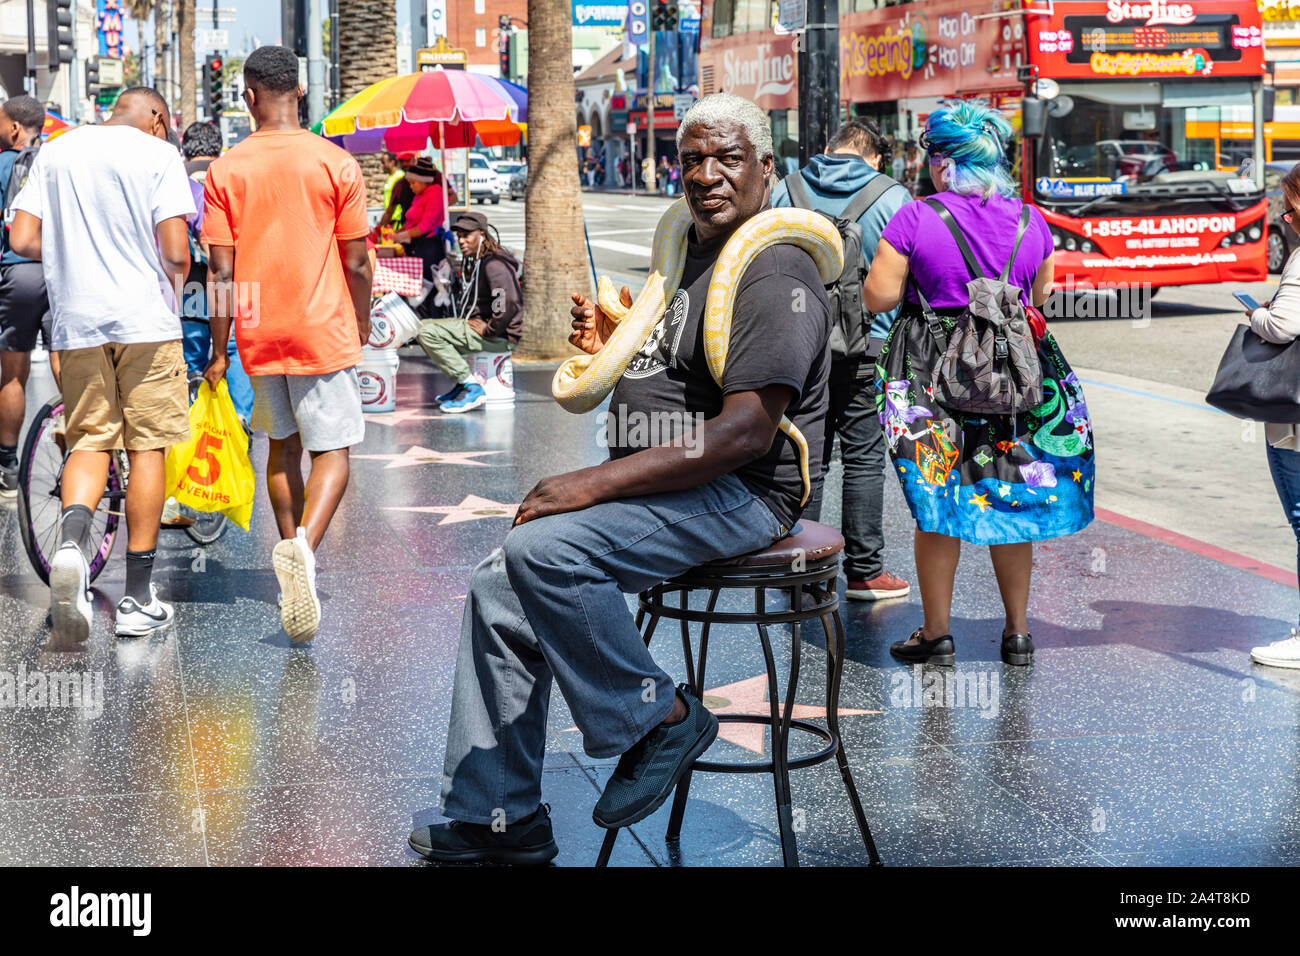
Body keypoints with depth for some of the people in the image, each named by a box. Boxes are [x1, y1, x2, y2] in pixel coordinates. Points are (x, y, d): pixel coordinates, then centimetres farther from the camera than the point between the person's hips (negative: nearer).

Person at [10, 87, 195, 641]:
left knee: (88, 442, 11)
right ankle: (138, 600, 8)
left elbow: (22, 242, 4)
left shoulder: (54, 152, 11)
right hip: (145, 320, -3)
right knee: (146, 448, 4)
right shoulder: (158, 154, -2)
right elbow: (176, 254, -11)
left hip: (76, 322, 3)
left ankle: (72, 540, -20)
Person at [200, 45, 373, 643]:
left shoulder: (226, 170, -1)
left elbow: (221, 269, -3)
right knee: (332, 450, 0)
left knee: (282, 447, 18)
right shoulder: (337, 164, -5)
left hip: (260, 332, 3)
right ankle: (303, 546, -25)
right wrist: (362, 327, 12)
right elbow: (357, 263, -3)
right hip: (324, 331, -2)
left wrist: (219, 349, 4)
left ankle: (296, 563, 24)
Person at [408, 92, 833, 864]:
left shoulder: (775, 273, -14)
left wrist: (594, 484, -25)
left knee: (544, 548, -30)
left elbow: (746, 432, -25)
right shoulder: (690, 254, 18)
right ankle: (501, 818, 11)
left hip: (737, 497, -10)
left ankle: (660, 718, -11)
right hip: (667, 490, 10)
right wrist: (613, 349, 9)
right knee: (499, 593, 4)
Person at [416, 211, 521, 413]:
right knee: (424, 326, 16)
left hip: (500, 337, -11)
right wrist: (463, 320, 12)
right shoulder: (475, 262, 16)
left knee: (428, 332, -21)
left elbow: (510, 303, -32)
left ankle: (472, 389, -20)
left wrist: (488, 329, -22)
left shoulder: (494, 265, -18)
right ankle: (460, 384, 10)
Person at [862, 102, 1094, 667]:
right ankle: (1017, 632, 20)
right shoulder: (1029, 222, 1)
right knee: (1008, 500, 13)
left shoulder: (915, 220, -11)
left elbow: (878, 297, -11)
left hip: (933, 373, -3)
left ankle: (936, 633, 13)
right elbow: (1041, 295, 13)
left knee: (938, 500, 7)